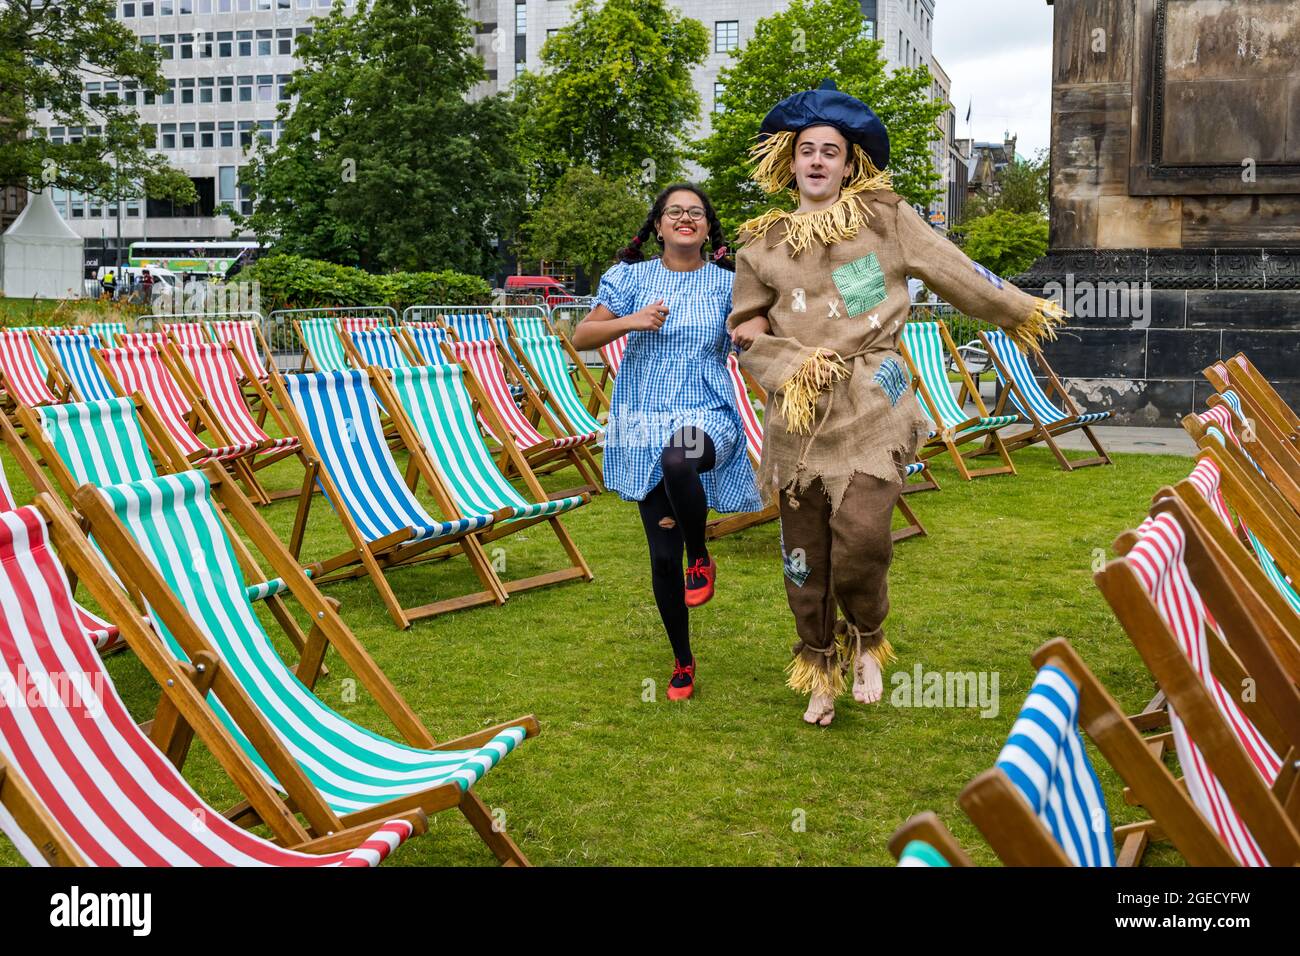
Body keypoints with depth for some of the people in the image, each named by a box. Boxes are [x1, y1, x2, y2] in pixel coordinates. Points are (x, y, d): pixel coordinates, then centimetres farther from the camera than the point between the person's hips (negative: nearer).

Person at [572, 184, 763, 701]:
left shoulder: (727, 284, 5)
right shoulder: (633, 277, 5)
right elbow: (581, 336, 0)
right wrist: (631, 321, -16)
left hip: (708, 416, -2)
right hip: (645, 422, 2)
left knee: (678, 461, -40)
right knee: (662, 554, 4)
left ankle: (700, 559, -11)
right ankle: (682, 661, 25)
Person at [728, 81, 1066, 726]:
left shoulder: (885, 217, 5)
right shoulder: (763, 243, 9)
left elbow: (955, 273, 15)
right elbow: (746, 331, 11)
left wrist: (1021, 311, 22)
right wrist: (790, 369, -6)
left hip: (872, 407, -2)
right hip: (800, 414, 2)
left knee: (860, 537, -20)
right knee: (805, 551, 5)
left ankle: (867, 642, 10)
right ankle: (820, 671, 25)